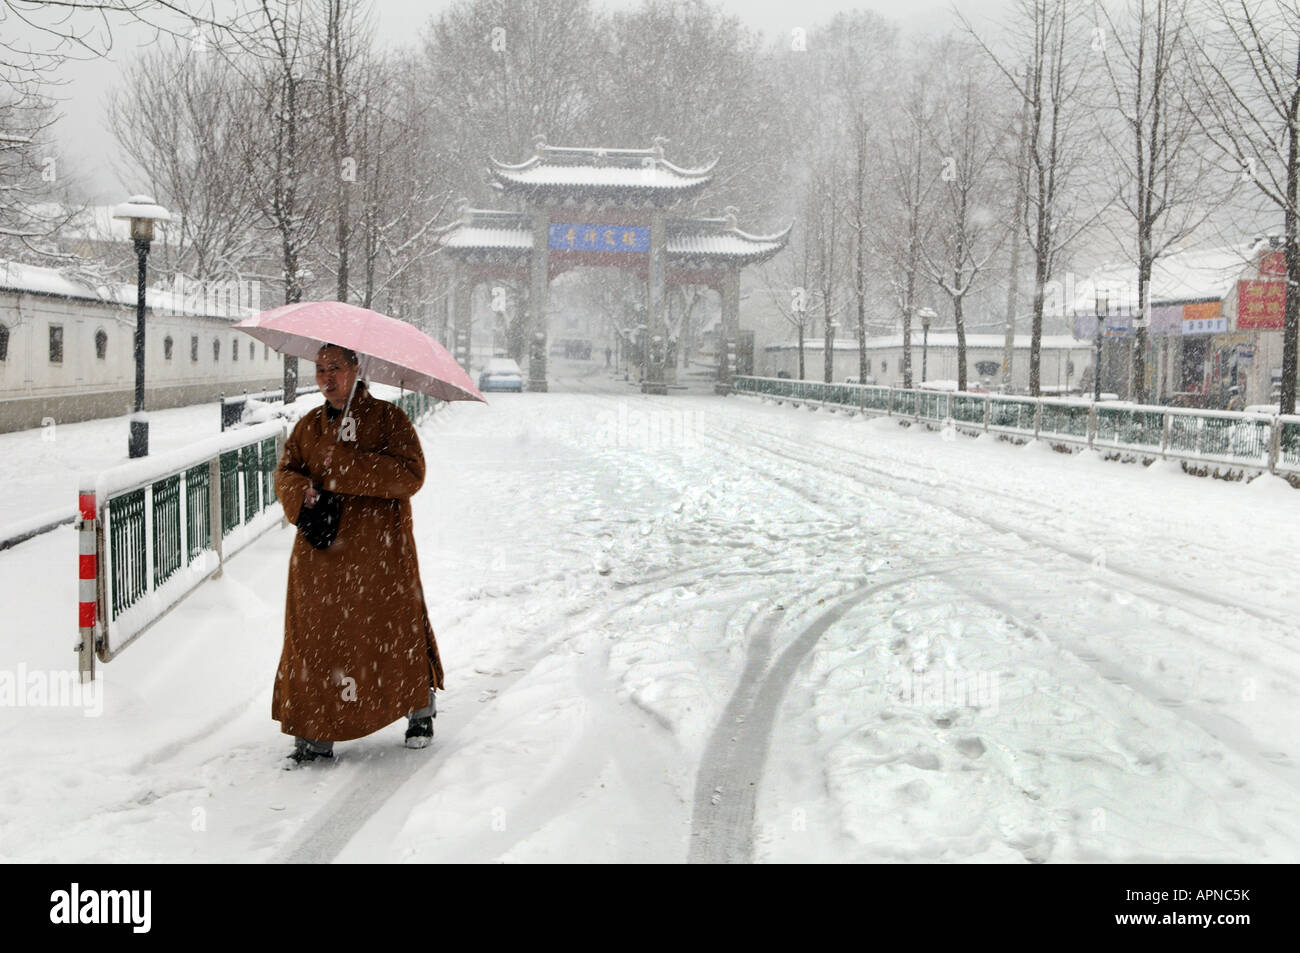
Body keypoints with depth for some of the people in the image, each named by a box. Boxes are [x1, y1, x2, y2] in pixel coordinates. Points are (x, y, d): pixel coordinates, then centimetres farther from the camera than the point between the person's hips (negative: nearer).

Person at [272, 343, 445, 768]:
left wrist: (346, 464, -20)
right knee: (315, 635, 0)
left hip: (378, 551, -4)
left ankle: (420, 709, 30)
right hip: (321, 548, 4)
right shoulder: (309, 425, 13)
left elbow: (411, 473, -14)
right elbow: (285, 473, 12)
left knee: (395, 630, 6)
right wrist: (301, 492, -12)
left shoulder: (387, 418, -2)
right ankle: (316, 736, 9)